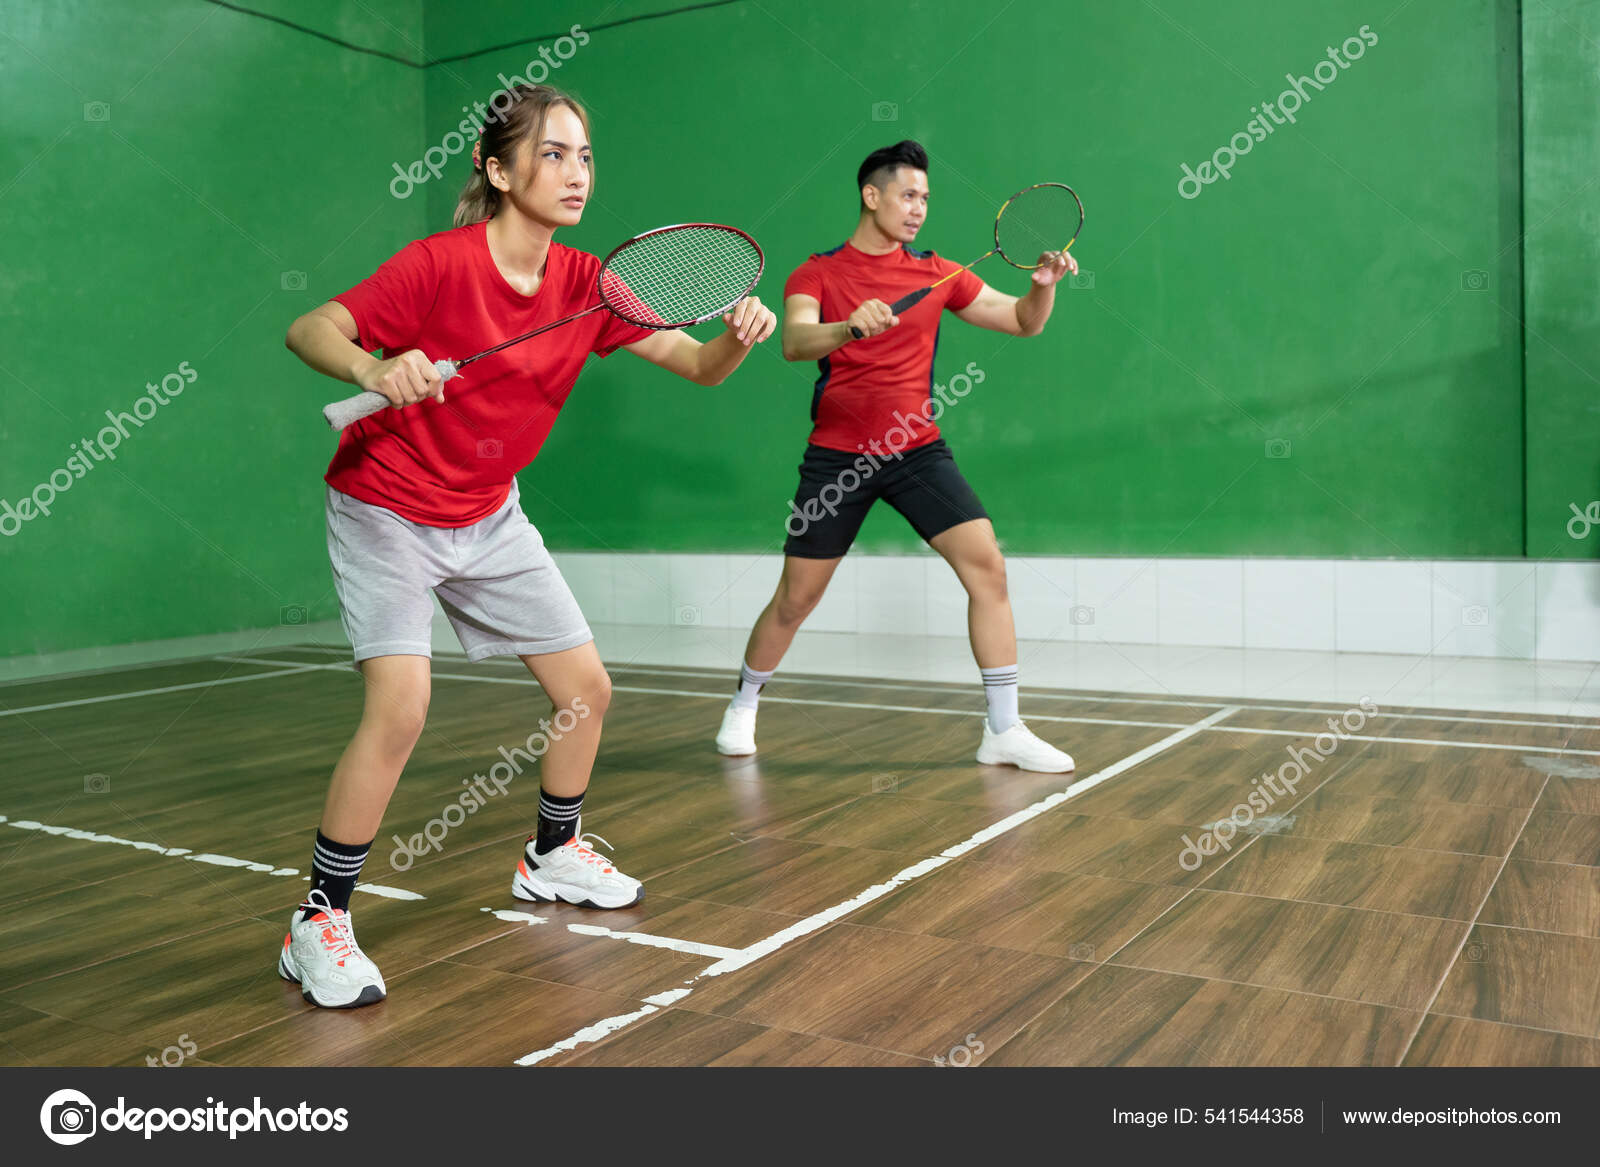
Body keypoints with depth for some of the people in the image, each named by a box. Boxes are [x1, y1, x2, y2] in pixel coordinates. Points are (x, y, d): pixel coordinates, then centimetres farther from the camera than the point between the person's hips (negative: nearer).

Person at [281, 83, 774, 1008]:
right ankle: (320, 925, -3)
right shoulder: (441, 264, -20)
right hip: (387, 512, -6)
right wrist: (378, 369, -39)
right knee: (400, 707, -21)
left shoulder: (585, 283, -5)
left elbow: (698, 365, -4)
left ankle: (553, 855, 32)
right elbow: (308, 331, -18)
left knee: (587, 689, 6)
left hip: (490, 516, 6)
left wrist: (738, 338, -26)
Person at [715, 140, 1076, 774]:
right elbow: (794, 342, -20)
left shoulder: (935, 273, 7)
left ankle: (1003, 731, -4)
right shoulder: (817, 273, -1)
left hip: (918, 452, 2)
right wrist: (850, 326, -39)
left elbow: (1023, 321, 9)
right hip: (837, 455, -2)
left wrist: (1043, 284, -13)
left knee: (987, 565, -13)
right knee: (796, 597, 4)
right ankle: (743, 708, 29)